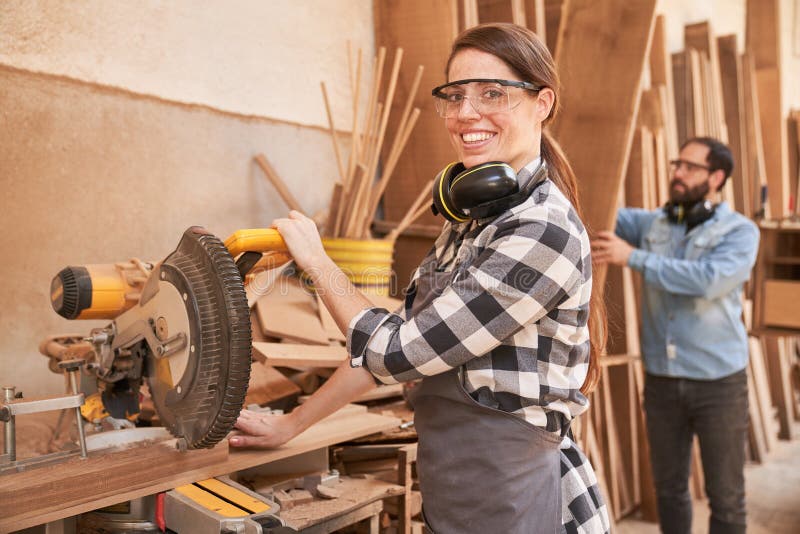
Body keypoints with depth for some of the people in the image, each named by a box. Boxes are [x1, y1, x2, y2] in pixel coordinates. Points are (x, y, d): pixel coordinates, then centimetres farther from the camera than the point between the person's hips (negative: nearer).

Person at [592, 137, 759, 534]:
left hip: (718, 382, -3)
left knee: (725, 496, 8)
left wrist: (633, 257, -24)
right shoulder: (652, 223, 5)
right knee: (669, 487, 16)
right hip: (661, 380, 4)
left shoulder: (740, 231, -8)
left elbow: (708, 280, -25)